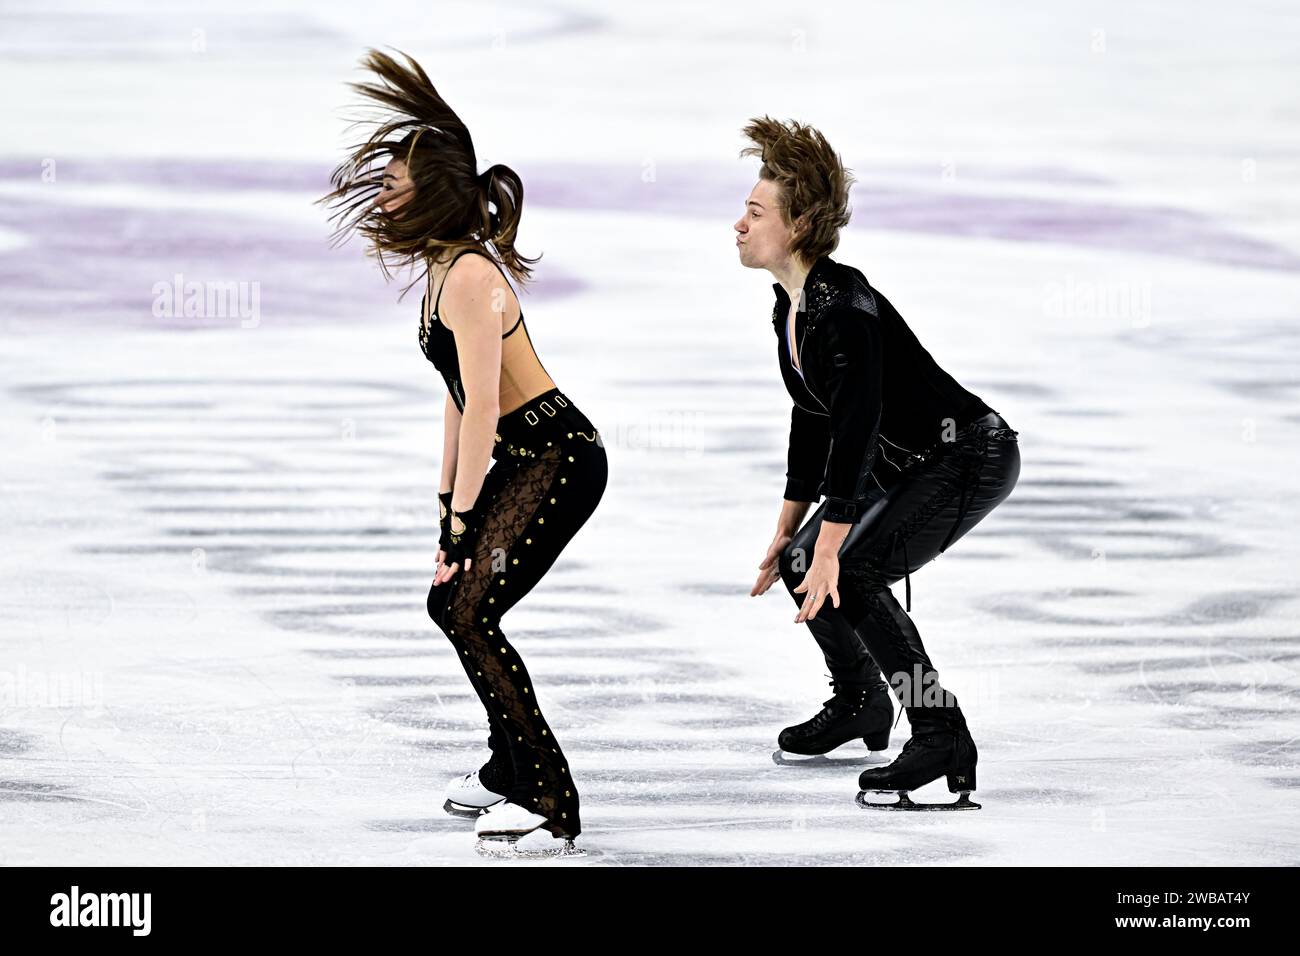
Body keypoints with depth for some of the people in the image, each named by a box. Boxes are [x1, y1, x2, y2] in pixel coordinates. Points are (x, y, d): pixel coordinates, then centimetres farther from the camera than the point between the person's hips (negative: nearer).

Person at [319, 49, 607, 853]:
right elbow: (462, 399, 17)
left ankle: (548, 802, -16)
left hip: (558, 458, -11)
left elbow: (482, 404, -23)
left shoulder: (470, 277, -19)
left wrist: (462, 518, -22)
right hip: (525, 459, 11)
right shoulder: (445, 270, 11)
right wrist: (448, 501, 18)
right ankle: (510, 772, 33)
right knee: (450, 602, 20)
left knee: (470, 612, -17)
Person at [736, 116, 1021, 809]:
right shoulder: (789, 305, 5)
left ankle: (941, 735, -16)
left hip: (971, 457, -10)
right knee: (799, 563, 12)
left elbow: (856, 425, -31)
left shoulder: (843, 304, -26)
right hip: (906, 465, 10)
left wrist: (829, 551, -32)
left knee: (850, 575, -22)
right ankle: (860, 704, 34)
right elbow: (814, 420, 15)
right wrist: (789, 529, 19)